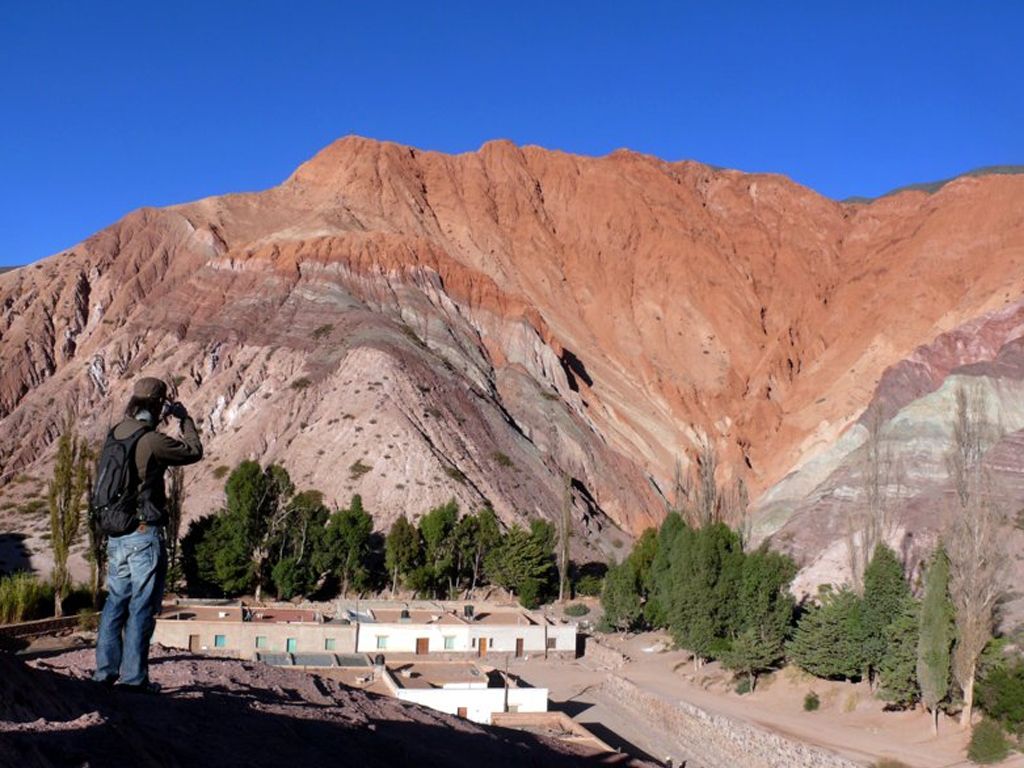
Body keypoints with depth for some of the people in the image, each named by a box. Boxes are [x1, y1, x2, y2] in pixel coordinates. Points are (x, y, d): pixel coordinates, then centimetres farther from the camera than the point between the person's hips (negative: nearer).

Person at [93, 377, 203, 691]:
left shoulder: (116, 435, 5)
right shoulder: (153, 441, -17)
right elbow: (194, 451, -4)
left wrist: (160, 419, 25)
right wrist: (185, 419, 8)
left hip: (115, 533, 8)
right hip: (144, 533, -8)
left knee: (116, 601, 15)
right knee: (142, 606, 0)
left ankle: (105, 671, 19)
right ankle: (133, 676, 3)